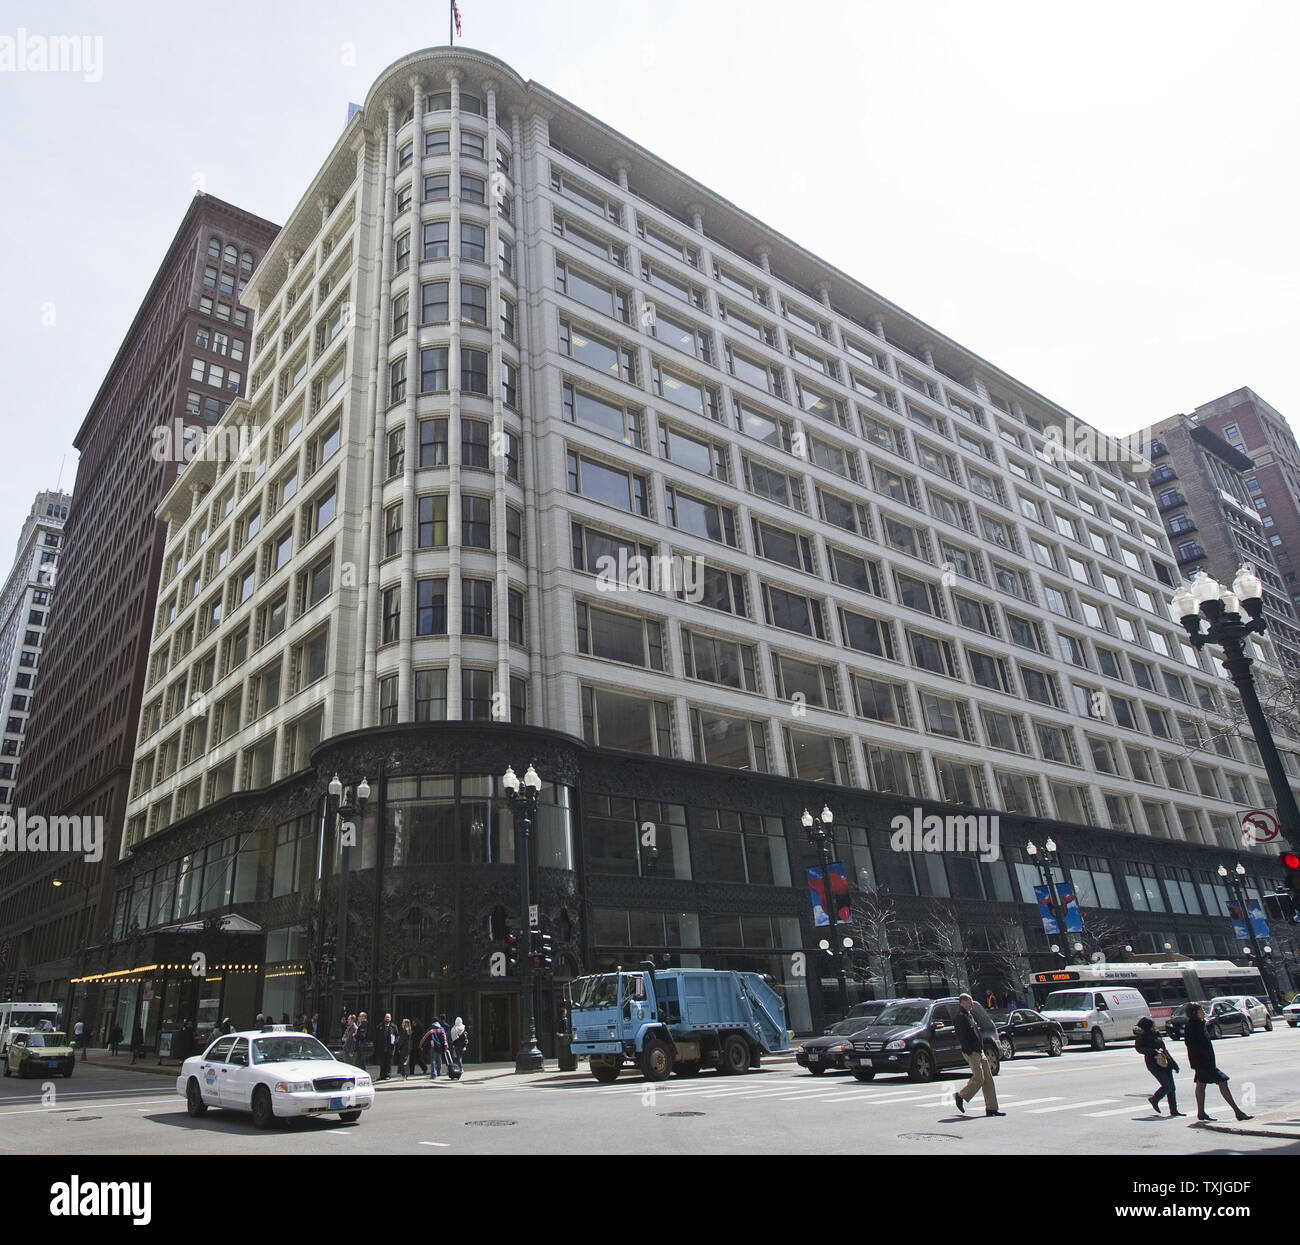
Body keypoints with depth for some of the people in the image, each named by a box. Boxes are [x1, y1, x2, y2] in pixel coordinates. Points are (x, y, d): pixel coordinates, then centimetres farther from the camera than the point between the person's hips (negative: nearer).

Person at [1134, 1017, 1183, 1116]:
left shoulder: (1156, 1035, 17)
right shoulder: (1142, 1037, -7)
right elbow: (1139, 1048, -22)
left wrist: (1174, 1064, 24)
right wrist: (1154, 1052, -30)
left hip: (1165, 1064, 8)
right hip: (1154, 1065, -8)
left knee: (1172, 1087, 6)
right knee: (1167, 1086, -12)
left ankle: (1174, 1110, 15)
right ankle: (1154, 1100, 13)